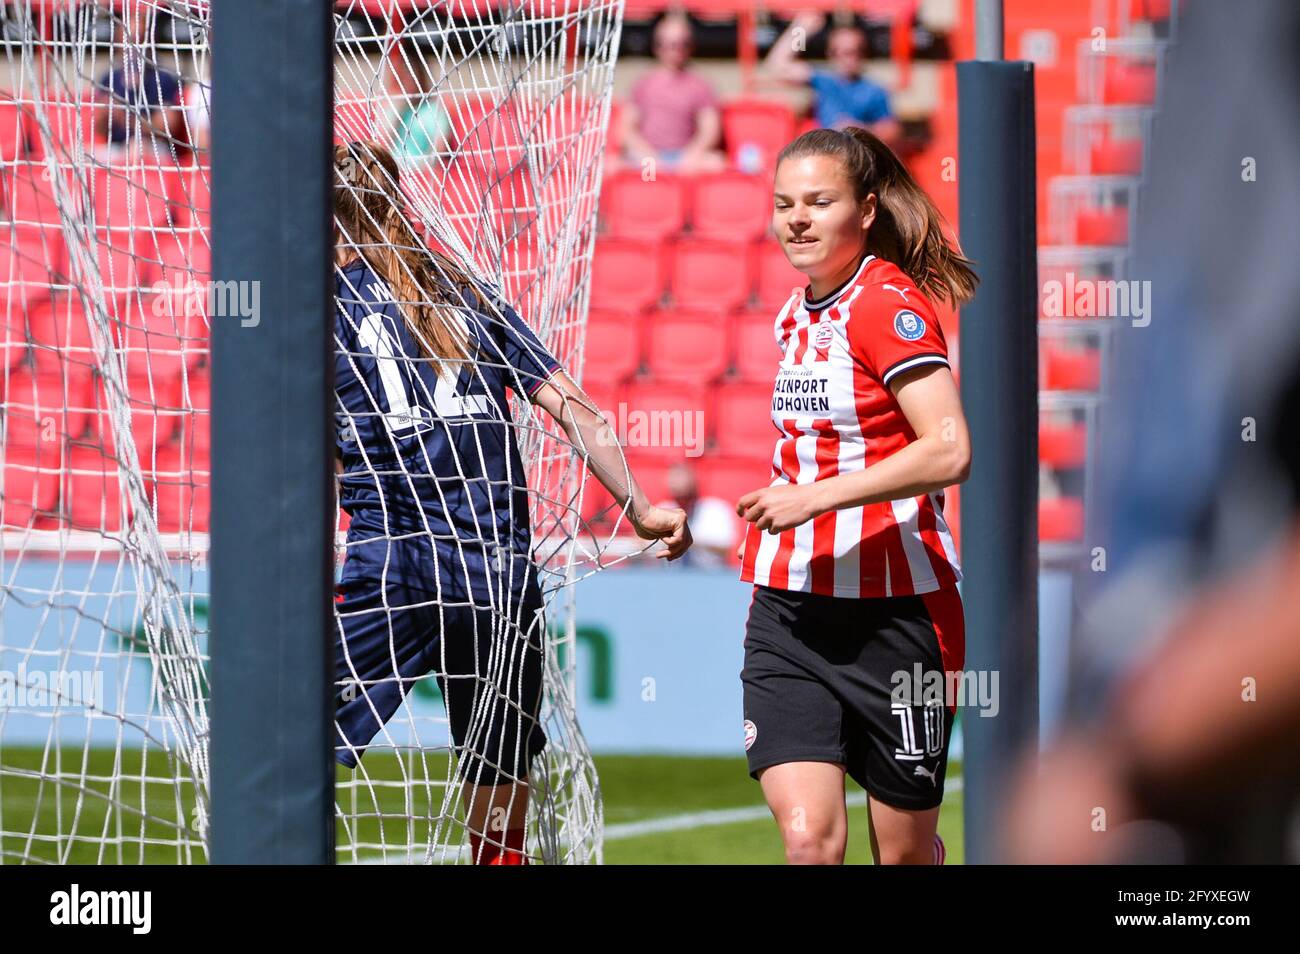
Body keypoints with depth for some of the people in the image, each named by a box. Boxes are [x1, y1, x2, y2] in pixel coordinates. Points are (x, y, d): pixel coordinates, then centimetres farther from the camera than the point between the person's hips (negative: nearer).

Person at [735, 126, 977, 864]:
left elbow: (948, 452, -23)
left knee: (904, 851, 6)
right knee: (809, 837, -12)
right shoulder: (795, 316, 12)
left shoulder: (891, 304, -12)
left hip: (894, 612, -6)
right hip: (790, 611, 6)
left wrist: (818, 497, -25)